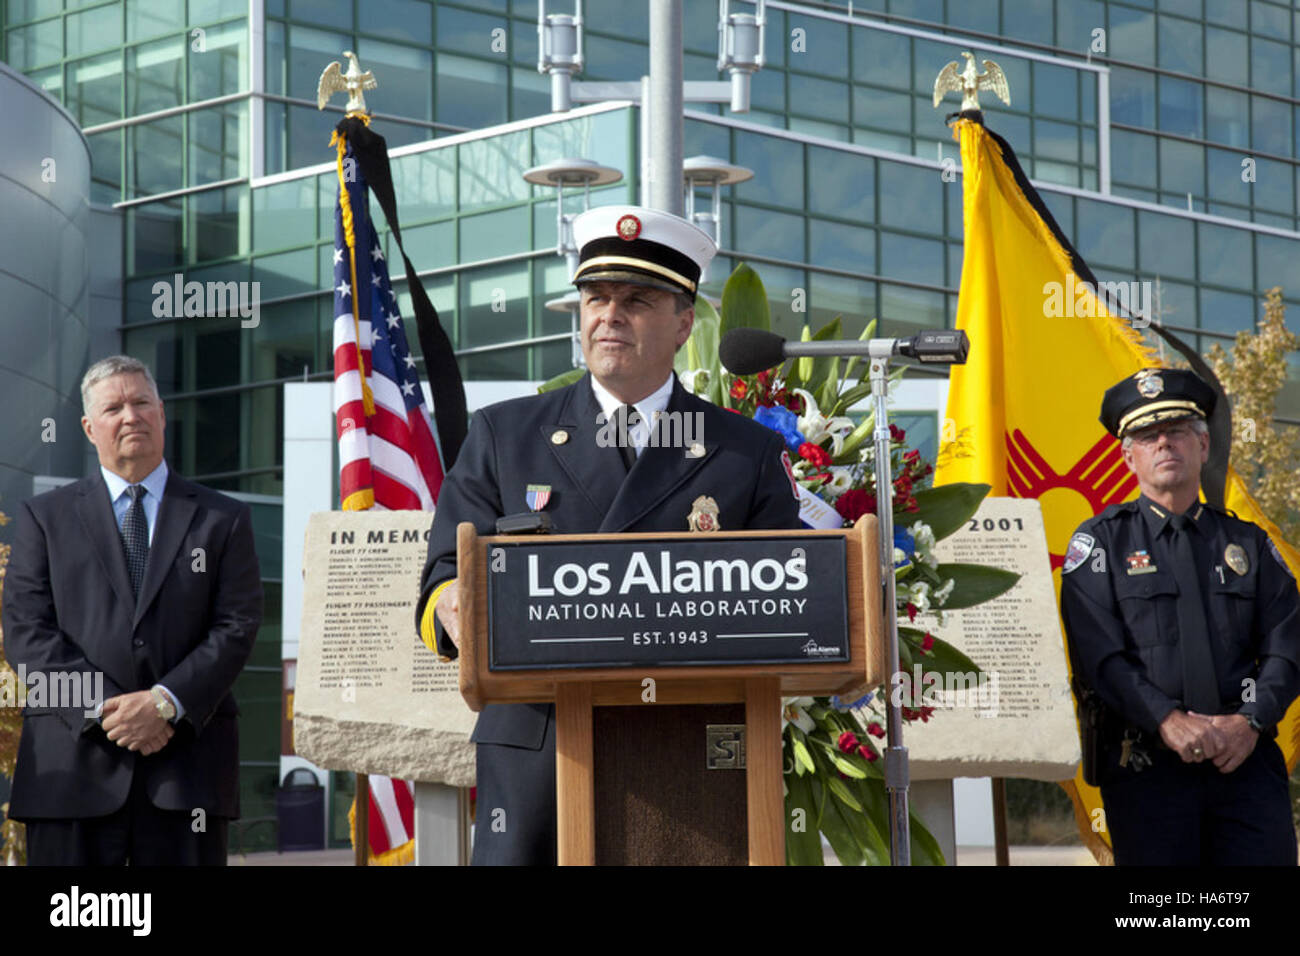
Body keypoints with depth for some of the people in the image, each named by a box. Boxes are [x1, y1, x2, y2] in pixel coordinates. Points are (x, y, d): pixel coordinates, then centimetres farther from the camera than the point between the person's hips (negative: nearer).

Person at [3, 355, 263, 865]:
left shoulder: (223, 519, 13)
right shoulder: (44, 517, 13)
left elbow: (237, 627, 3)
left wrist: (167, 702, -13)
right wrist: (104, 709, -10)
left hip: (187, 761, 0)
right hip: (74, 761, 0)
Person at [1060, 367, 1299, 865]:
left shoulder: (1249, 544, 17)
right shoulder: (1101, 542, 7)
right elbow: (1099, 654, -5)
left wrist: (1250, 721, -10)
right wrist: (1168, 721, -17)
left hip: (1246, 760, 2)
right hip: (1146, 764, -2)